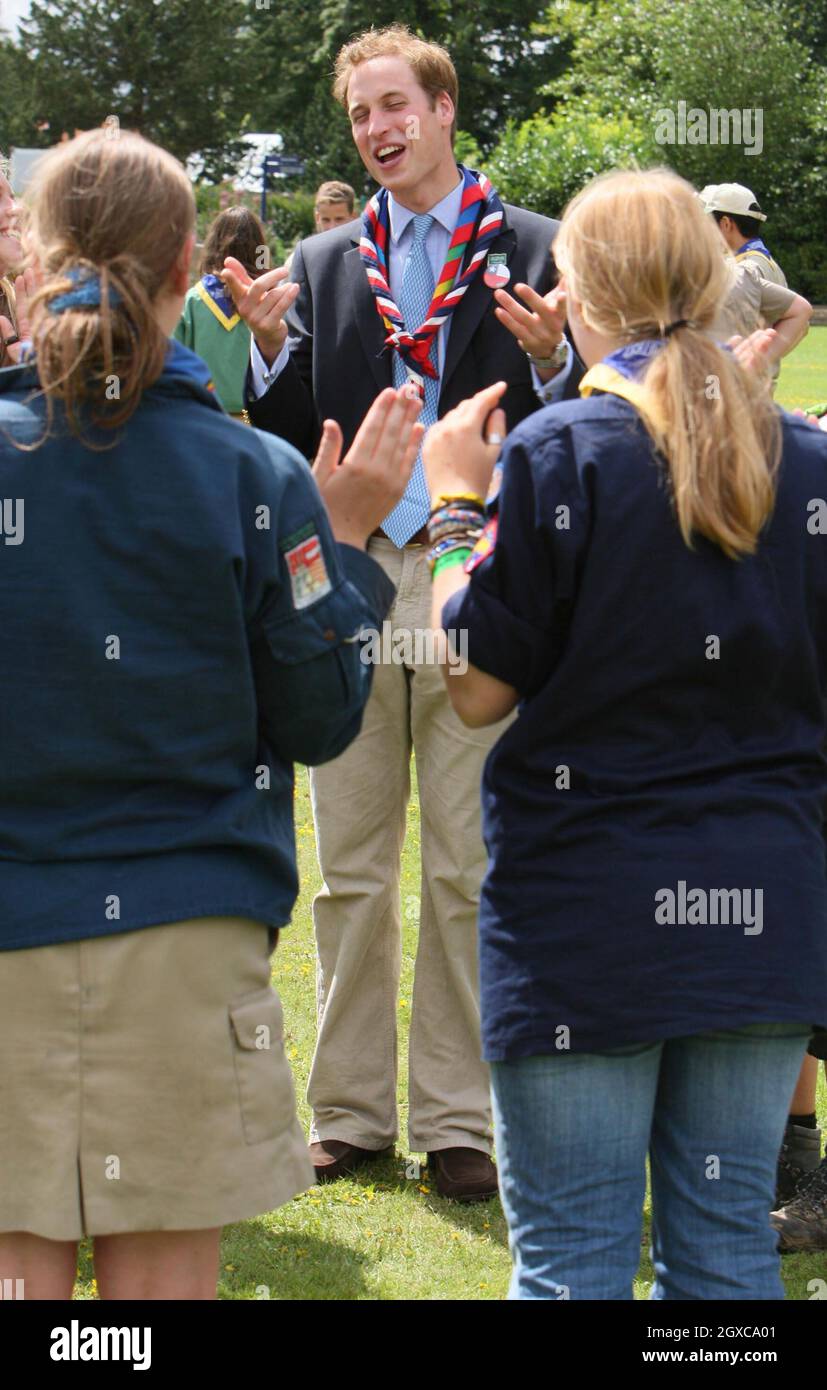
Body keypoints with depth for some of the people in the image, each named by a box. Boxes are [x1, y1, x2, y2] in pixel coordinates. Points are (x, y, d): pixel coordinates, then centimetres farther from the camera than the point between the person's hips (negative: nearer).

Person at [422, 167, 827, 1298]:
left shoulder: (556, 455, -11)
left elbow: (479, 688, -8)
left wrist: (458, 506, 4)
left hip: (586, 911, -4)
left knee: (572, 1258, 2)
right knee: (728, 1246, 11)